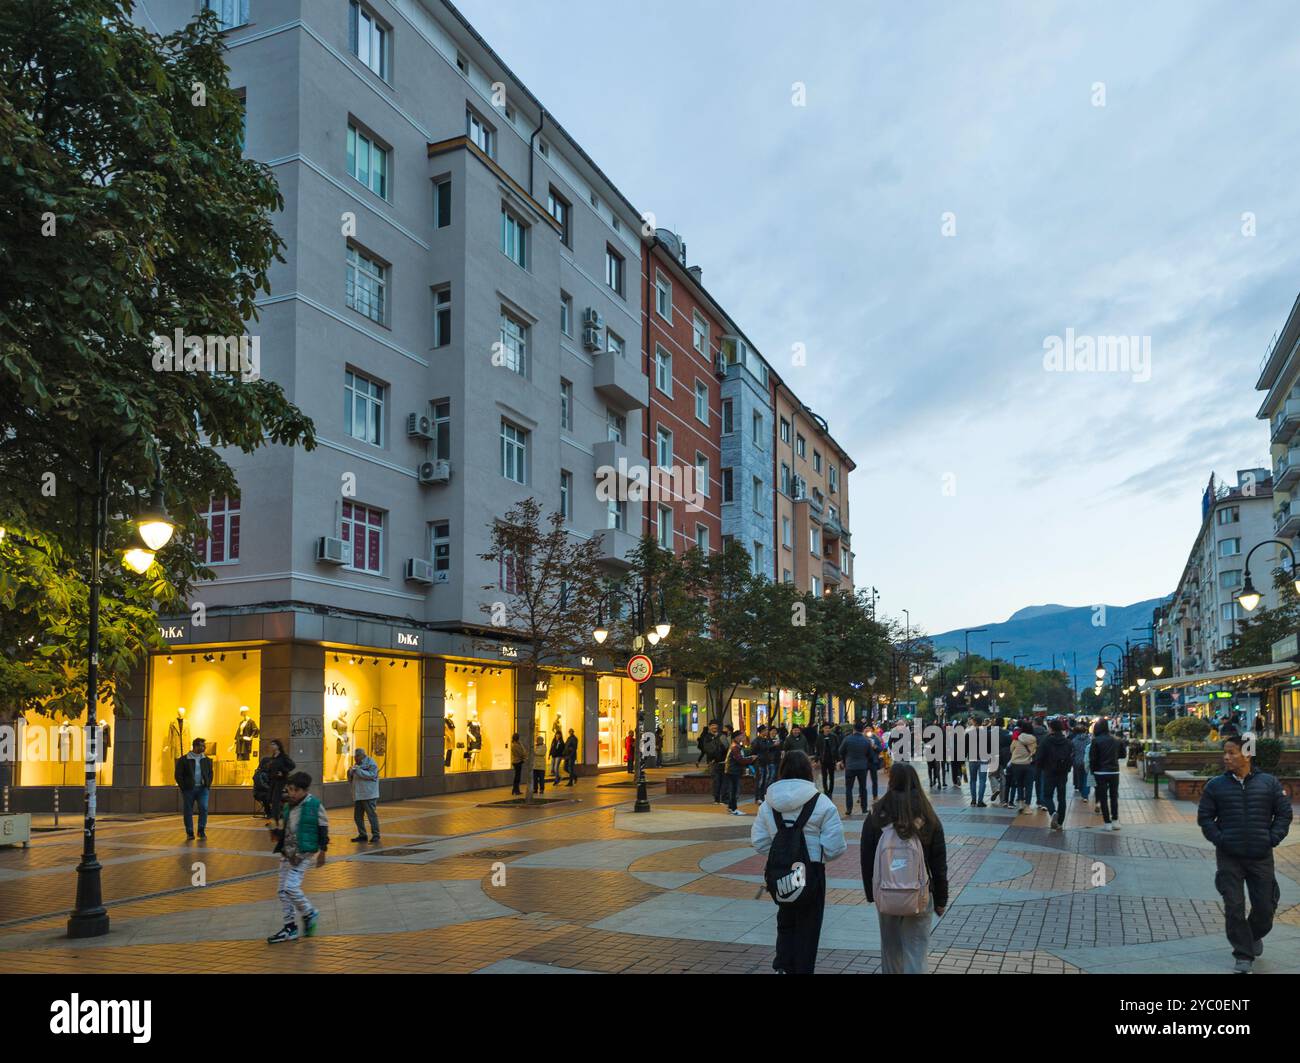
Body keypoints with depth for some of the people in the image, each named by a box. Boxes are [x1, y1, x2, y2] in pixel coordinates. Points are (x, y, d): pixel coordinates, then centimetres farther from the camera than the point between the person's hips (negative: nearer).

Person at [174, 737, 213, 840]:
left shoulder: (206, 760, 11)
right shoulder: (183, 760, -1)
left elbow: (210, 773, 18)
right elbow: (178, 775, -1)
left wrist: (208, 785, 6)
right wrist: (183, 787, -7)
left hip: (203, 789, 2)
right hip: (189, 789, -2)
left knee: (204, 808, -10)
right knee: (188, 811, 3)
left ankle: (201, 831, 1)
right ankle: (189, 833, 13)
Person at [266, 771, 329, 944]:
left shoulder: (314, 805, -9)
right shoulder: (288, 807, 9)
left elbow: (323, 829, -6)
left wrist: (322, 851, -8)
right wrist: (276, 833, -3)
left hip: (303, 854, -7)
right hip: (287, 853, 7)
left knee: (291, 887, -16)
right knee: (282, 891, 6)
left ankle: (309, 913, 8)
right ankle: (290, 927, 16)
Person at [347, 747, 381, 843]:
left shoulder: (371, 763, -4)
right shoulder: (357, 764, 17)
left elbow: (371, 775, -20)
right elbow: (351, 780, 18)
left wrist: (358, 770, -22)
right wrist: (350, 772, -3)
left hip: (369, 795, -8)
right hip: (358, 795, 8)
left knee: (371, 815, -5)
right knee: (357, 816, 7)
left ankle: (375, 835, 0)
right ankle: (362, 835, 16)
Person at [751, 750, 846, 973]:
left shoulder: (768, 803, -1)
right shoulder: (821, 803, -11)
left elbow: (758, 841, 2)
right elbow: (834, 846, -12)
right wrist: (821, 856, 8)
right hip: (812, 871, -3)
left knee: (786, 921, 21)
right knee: (807, 925, 11)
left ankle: (782, 966, 13)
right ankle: (803, 968, 17)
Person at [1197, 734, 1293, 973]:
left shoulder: (1269, 783, 1)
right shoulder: (1215, 785, 1)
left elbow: (1284, 813, 5)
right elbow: (1204, 817, 5)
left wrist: (1273, 838, -5)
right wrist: (1219, 839, -8)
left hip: (1261, 856, 1)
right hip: (1229, 857, 0)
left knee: (1265, 906, 9)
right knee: (1234, 907, -3)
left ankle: (1256, 935, 41)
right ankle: (1243, 956, 10)